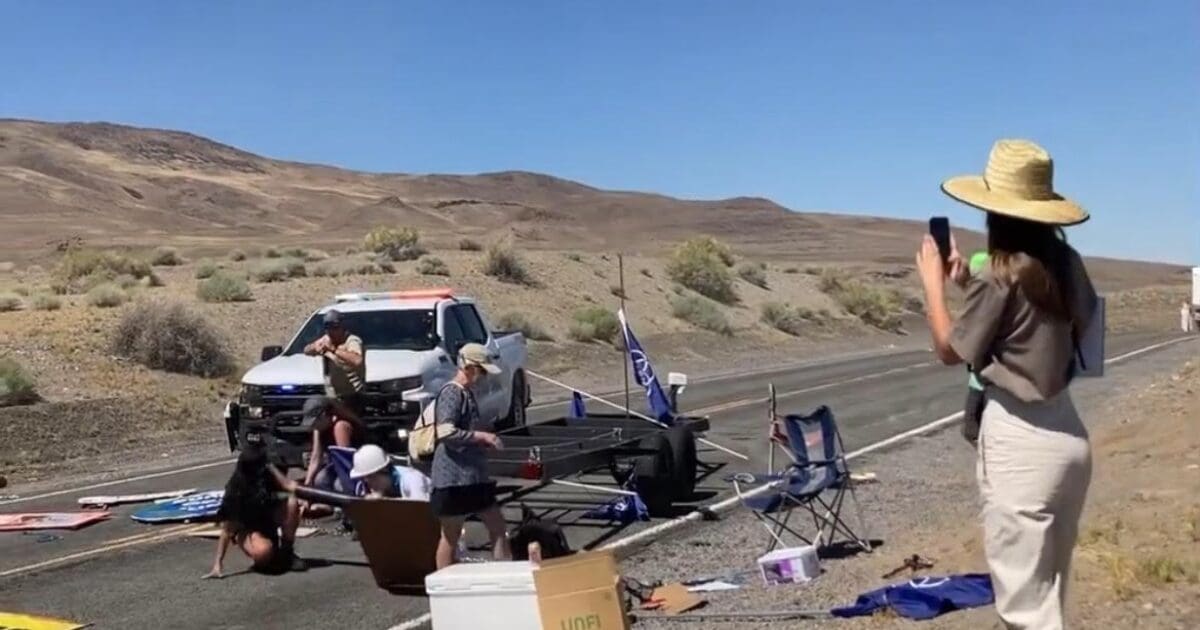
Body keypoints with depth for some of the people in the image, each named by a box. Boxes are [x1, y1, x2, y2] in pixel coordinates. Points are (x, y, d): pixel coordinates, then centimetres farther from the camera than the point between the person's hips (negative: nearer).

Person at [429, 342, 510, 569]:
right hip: (454, 477, -10)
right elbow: (445, 432, -25)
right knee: (451, 535, 1)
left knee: (497, 525, 10)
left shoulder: (467, 394, 15)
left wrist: (484, 440, 12)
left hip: (475, 476, 10)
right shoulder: (451, 393, -14)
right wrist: (481, 436, -20)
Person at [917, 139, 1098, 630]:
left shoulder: (1000, 277, -19)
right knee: (1047, 587, 23)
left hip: (1019, 439, -8)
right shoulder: (1065, 263, 3)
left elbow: (949, 351, -6)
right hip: (1066, 433, 8)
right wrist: (968, 284, 15)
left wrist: (933, 282, 4)